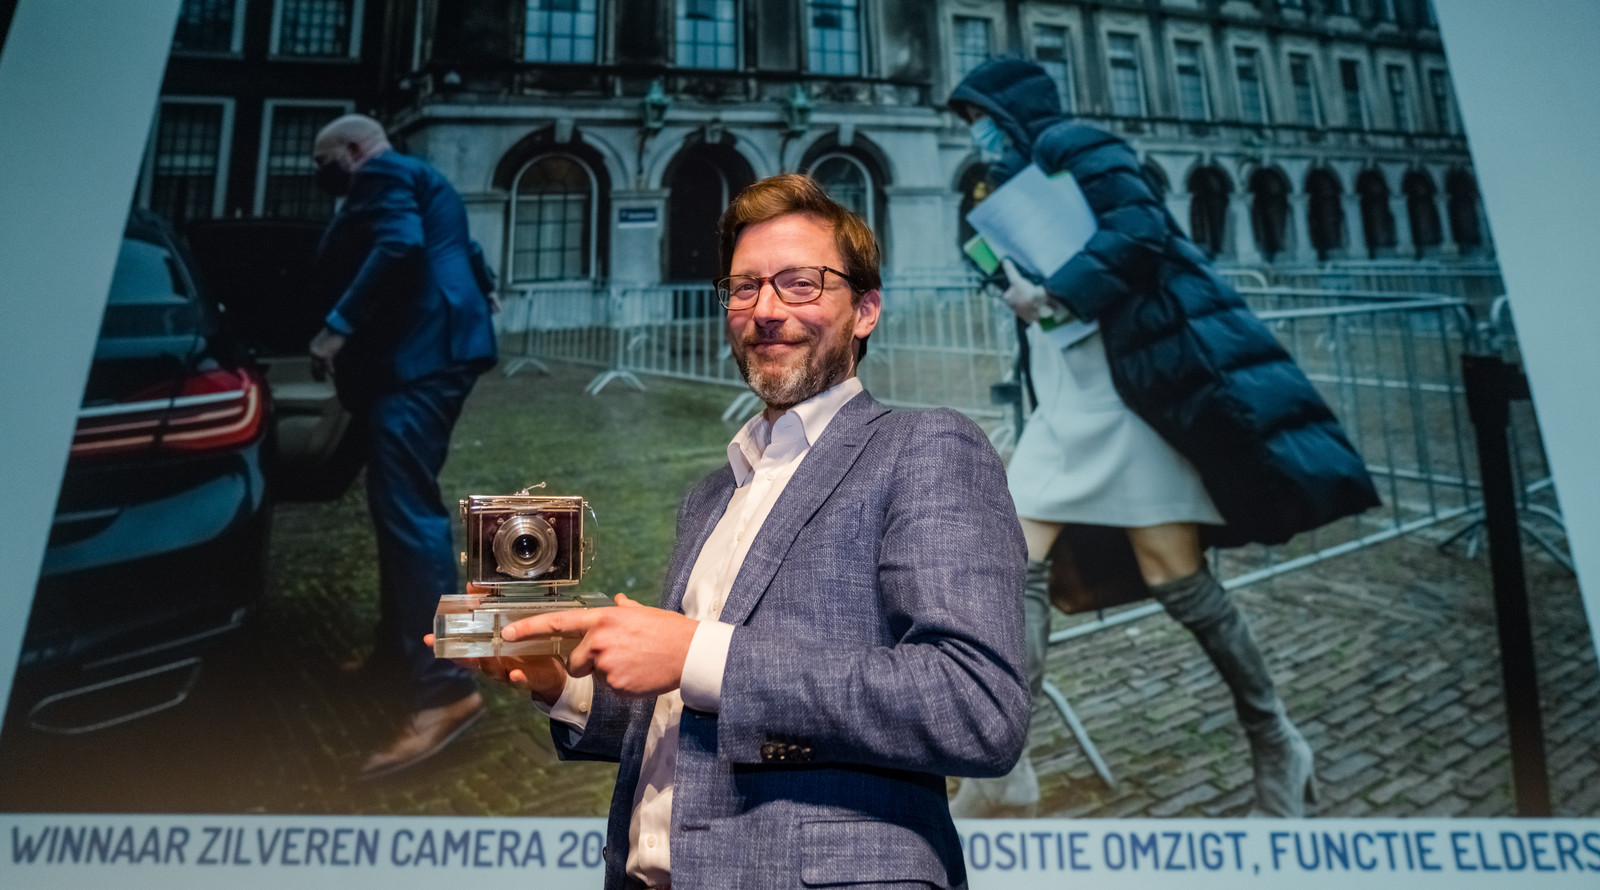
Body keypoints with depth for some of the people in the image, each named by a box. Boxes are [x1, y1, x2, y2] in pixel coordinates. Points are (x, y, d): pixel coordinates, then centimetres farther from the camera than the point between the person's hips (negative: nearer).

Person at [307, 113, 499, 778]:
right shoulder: (414, 183, 29)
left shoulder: (381, 175, -2)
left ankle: (445, 687, -24)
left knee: (407, 509, -19)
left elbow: (399, 247, -21)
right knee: (398, 505, 16)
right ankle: (399, 647, 26)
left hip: (416, 357, -12)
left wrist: (338, 325, -20)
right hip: (424, 353, 12)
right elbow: (469, 266, 32)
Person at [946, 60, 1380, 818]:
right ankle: (1005, 767, -8)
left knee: (1173, 576, -7)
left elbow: (1139, 230, -15)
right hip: (1062, 407, 8)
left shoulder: (1070, 146, 0)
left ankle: (1277, 746, 12)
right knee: (1020, 562, -7)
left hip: (1128, 393, -8)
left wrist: (1052, 294, -14)